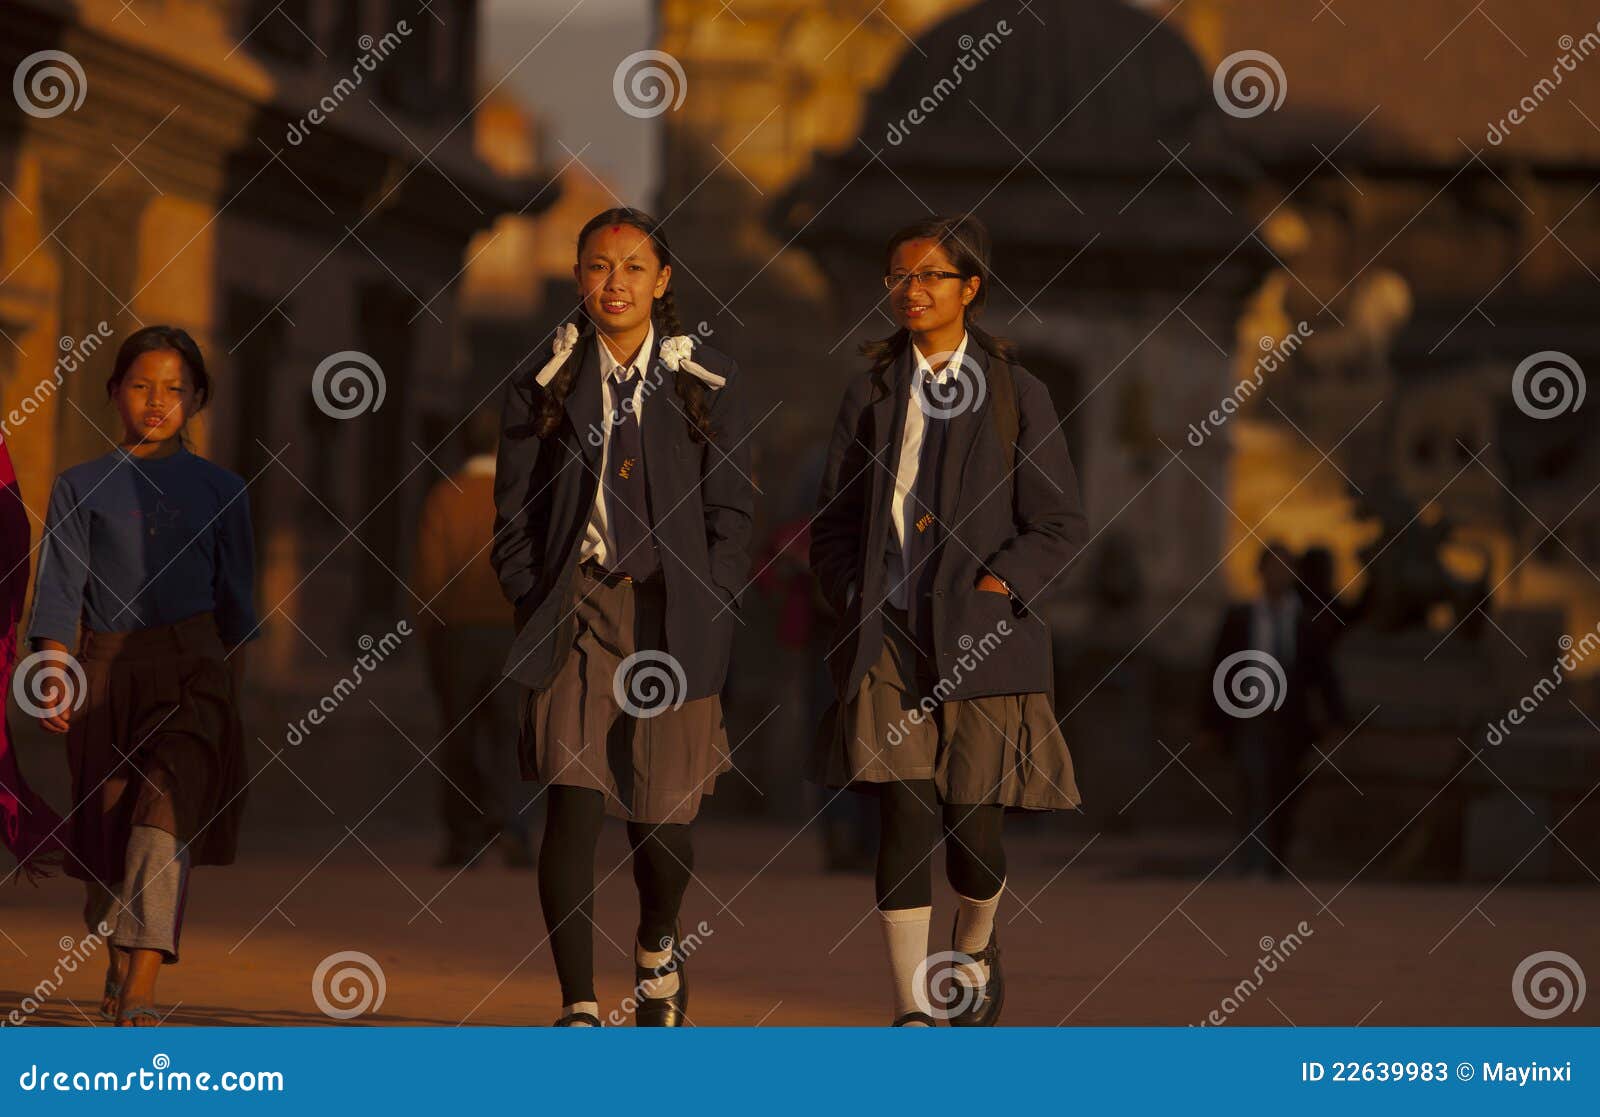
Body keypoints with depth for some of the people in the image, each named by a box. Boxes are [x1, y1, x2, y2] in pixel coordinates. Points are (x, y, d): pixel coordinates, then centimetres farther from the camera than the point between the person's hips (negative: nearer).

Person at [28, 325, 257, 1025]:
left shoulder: (220, 491, 10)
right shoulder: (81, 488, 8)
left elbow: (234, 602, 14)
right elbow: (58, 592, 1)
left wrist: (232, 697, 12)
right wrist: (57, 677, -11)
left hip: (191, 666, -1)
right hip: (107, 669, 1)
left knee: (166, 811, -19)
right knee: (105, 825, 8)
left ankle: (141, 991, -26)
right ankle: (119, 962, 35)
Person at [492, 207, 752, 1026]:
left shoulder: (708, 384, 5)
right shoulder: (545, 386, 7)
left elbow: (731, 513, 5)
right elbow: (513, 514, 9)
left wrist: (704, 619, -3)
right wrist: (537, 610, -1)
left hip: (673, 616, 0)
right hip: (575, 612, 0)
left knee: (663, 820, 1)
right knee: (571, 805, -13)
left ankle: (656, 951, 34)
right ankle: (578, 1009, -11)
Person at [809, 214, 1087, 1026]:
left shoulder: (1014, 395, 1)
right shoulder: (871, 394, 10)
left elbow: (1060, 524, 0)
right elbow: (833, 518, 16)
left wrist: (992, 588, -11)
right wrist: (854, 598, 1)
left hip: (981, 639, -2)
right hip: (886, 639, 2)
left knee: (973, 829, 0)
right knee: (903, 819, -10)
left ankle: (975, 947, 33)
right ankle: (913, 1014, -9)